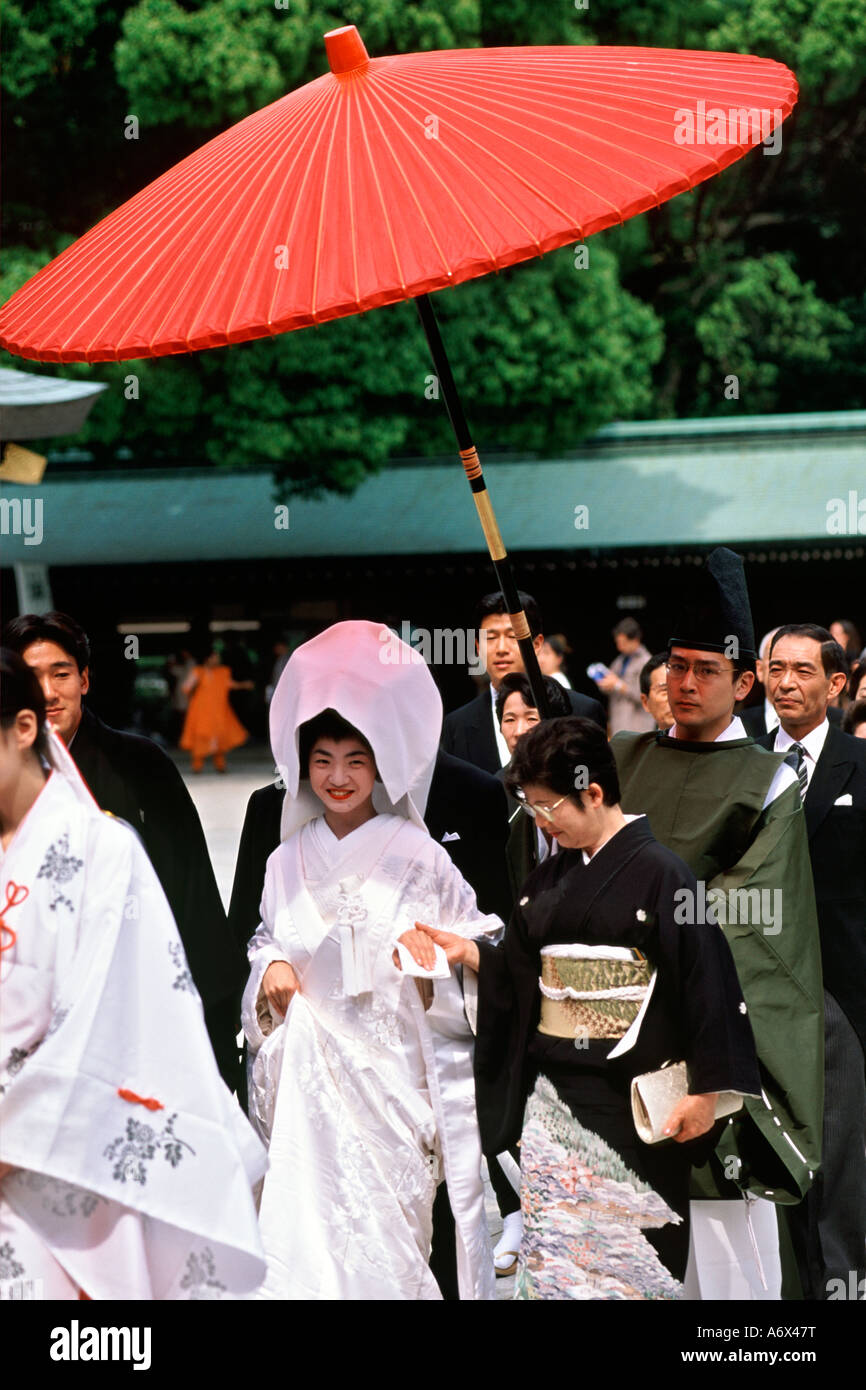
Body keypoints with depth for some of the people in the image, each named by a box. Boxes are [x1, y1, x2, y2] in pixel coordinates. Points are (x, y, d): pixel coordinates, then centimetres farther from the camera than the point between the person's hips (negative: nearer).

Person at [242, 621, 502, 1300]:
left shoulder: (416, 855, 1)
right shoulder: (289, 860, 10)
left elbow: (476, 936, 6)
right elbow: (267, 941, 21)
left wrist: (432, 952, -13)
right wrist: (272, 968, 0)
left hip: (391, 1064, -2)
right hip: (310, 1067, 3)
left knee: (385, 1225, -6)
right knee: (305, 1221, -5)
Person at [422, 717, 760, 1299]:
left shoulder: (659, 872, -10)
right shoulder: (552, 876, 11)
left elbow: (706, 980, -13)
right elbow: (518, 974, 16)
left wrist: (707, 1090, -15)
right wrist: (465, 951, -2)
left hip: (633, 1095, -6)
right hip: (555, 1089, 6)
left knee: (632, 1251, 0)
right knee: (552, 1249, 4)